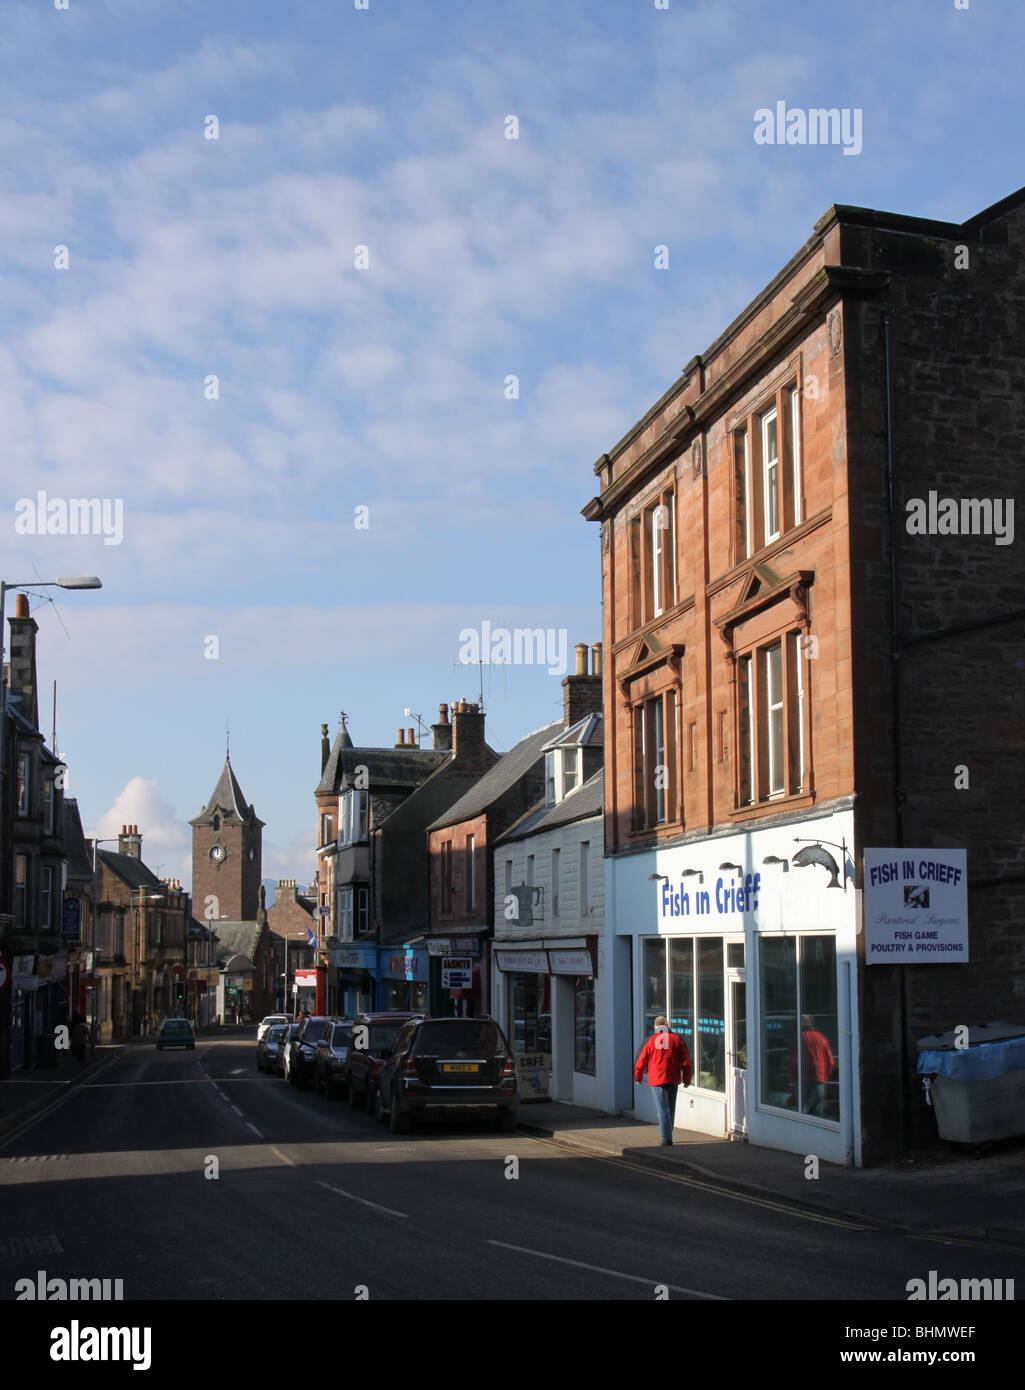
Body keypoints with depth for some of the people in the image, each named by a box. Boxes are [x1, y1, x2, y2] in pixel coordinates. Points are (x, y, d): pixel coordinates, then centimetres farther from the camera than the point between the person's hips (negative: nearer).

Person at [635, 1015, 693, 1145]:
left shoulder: (652, 1040, -2)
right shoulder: (677, 1039, 5)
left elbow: (641, 1061, 2)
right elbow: (686, 1061, 4)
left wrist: (638, 1076, 19)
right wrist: (686, 1079, 15)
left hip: (657, 1079, -3)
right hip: (673, 1079, 3)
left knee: (663, 1108, -6)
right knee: (671, 1108, 16)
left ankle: (667, 1138, -15)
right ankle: (667, 1134, 25)